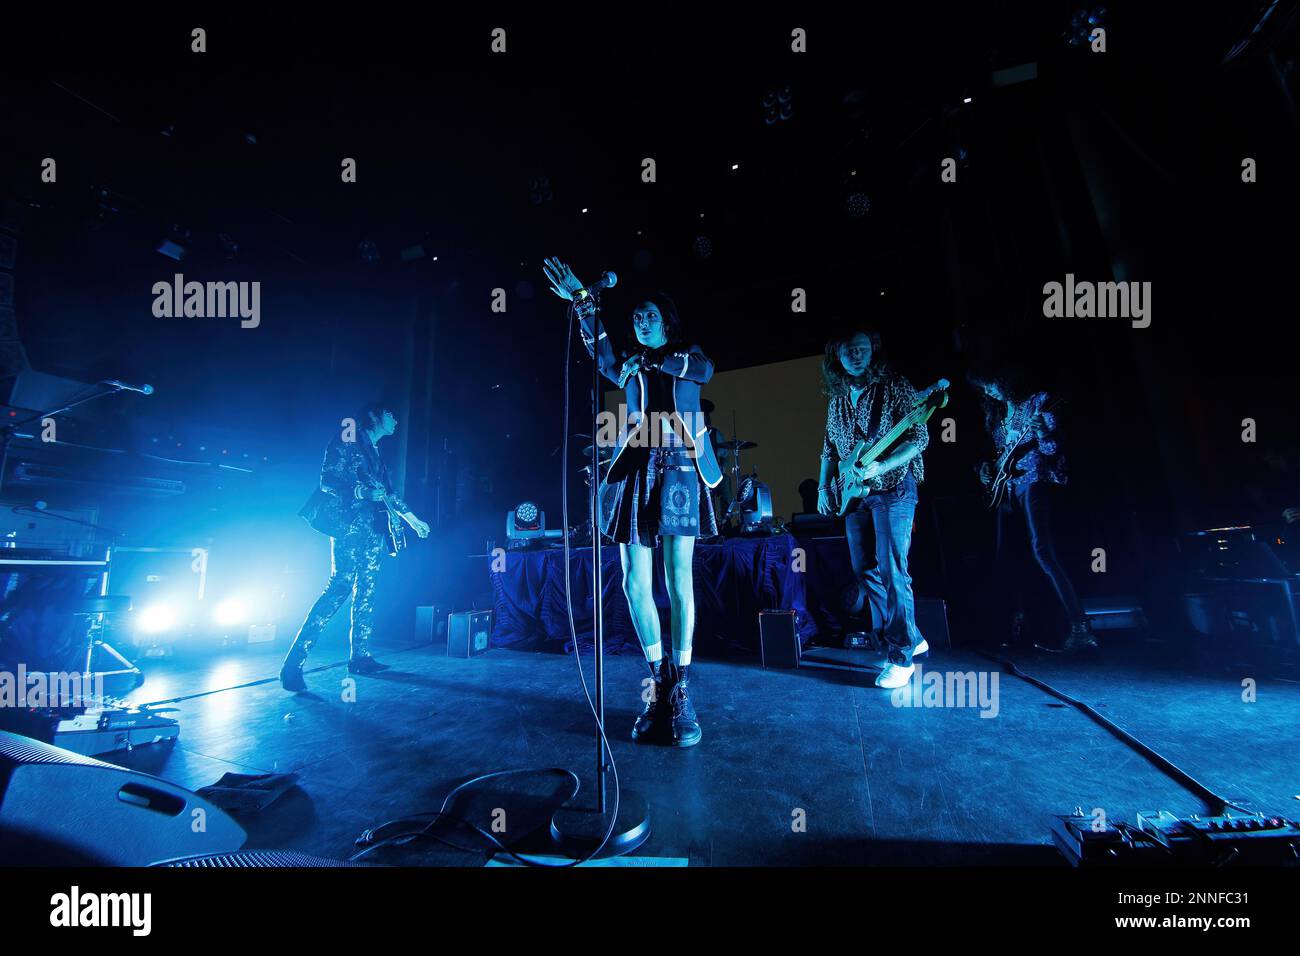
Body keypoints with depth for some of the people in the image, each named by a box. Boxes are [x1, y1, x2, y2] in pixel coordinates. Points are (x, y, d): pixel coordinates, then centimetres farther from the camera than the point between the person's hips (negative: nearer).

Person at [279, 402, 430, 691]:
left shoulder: (375, 453, 23)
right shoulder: (347, 440, 0)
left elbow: (389, 493, 29)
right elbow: (328, 480, -9)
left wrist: (413, 519, 33)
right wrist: (364, 492, -21)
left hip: (372, 529, 9)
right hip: (350, 524, -8)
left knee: (366, 590, 6)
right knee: (340, 585, -16)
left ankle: (360, 656, 11)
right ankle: (293, 662, -12)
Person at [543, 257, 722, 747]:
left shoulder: (687, 356, 17)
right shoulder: (632, 366, 19)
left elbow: (704, 370, -7)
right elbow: (606, 364, -3)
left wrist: (654, 360, -6)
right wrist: (584, 306, -11)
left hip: (678, 467, -3)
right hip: (637, 470, 3)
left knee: (678, 578, -9)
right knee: (635, 582, -2)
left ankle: (680, 691, 0)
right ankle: (660, 685, 11)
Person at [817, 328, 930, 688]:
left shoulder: (894, 387, -5)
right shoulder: (837, 398, 13)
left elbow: (919, 437, -9)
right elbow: (829, 448, 18)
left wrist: (881, 466, -22)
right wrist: (824, 486, 9)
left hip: (893, 487, -7)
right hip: (854, 494, 7)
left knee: (891, 572, -9)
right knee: (865, 571, 9)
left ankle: (902, 658, 2)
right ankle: (910, 638, 25)